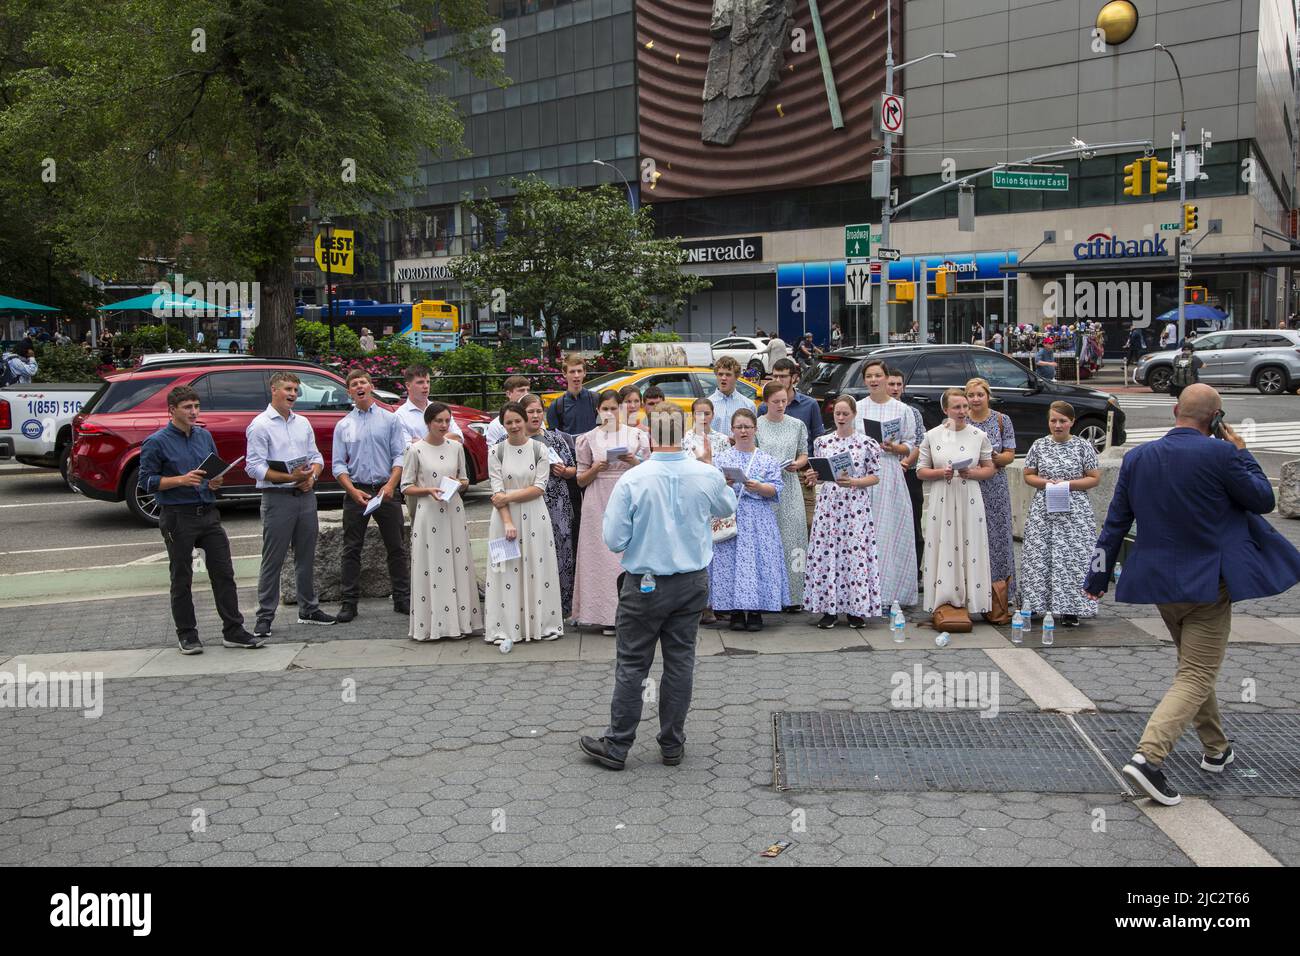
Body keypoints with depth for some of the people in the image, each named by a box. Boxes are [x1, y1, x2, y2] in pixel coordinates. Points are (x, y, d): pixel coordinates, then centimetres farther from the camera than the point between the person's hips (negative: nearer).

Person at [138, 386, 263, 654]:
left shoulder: (204, 436, 11)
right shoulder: (156, 443, -6)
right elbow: (146, 481, -8)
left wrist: (215, 481, -1)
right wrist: (182, 480, -20)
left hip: (208, 513, 5)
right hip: (178, 518, -5)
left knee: (224, 572, 4)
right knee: (181, 579, 4)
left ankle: (233, 631, 9)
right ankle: (187, 634, 15)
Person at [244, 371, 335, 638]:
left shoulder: (303, 423, 14)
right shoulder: (260, 425, -6)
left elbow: (316, 456, 16)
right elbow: (254, 466, -12)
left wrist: (311, 476, -6)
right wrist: (290, 477, -20)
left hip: (306, 496, 6)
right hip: (278, 498, -6)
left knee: (306, 557, 13)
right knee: (273, 560, -3)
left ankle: (308, 609, 24)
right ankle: (265, 617, 4)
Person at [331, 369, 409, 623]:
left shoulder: (390, 419, 5)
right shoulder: (343, 426, 8)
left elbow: (400, 456, 0)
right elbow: (338, 464, 4)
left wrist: (391, 485, -15)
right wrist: (354, 491, -11)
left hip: (385, 490, -1)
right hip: (355, 491, 1)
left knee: (396, 548, 4)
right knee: (351, 550, 3)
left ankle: (402, 598, 12)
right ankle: (349, 603, 9)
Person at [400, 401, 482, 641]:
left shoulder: (456, 447, 8)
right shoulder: (415, 450, -3)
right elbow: (406, 487, -1)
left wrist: (459, 484, -6)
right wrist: (428, 490, -16)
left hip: (453, 513, 4)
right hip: (428, 514, -4)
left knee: (457, 565, 3)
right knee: (430, 567, -3)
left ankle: (458, 622, 9)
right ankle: (432, 624, 3)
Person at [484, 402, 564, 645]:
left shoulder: (539, 450, 0)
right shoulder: (496, 452, 1)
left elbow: (539, 488, -5)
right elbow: (497, 491, -4)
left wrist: (509, 496, -12)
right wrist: (508, 522, -14)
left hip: (534, 516, 0)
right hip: (505, 516, 0)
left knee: (536, 568, 3)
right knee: (506, 569, 0)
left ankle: (541, 624, 11)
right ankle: (506, 628, 5)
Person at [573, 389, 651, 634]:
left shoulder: (637, 435, 8)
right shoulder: (589, 439, 8)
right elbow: (581, 480, 10)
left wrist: (633, 461, -11)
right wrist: (596, 469, -9)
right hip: (599, 503, 0)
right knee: (603, 555, -4)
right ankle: (607, 614, 0)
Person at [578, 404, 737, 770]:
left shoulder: (632, 481, -17)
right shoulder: (707, 476, -8)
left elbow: (613, 540, -13)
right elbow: (727, 508, 15)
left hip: (645, 585, -3)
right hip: (693, 583, 3)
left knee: (632, 665, 6)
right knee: (680, 661, 12)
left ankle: (616, 747, 14)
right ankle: (672, 745, 21)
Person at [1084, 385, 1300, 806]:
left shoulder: (1137, 457, -1)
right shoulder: (1220, 454, -17)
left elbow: (1116, 522, 4)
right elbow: (1263, 500, -3)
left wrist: (1098, 577, 11)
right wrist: (1240, 451, 4)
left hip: (1158, 581, 6)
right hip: (1207, 582, -6)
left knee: (1194, 667, 24)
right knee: (1197, 676, -2)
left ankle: (1215, 748, 38)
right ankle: (1148, 756, -17)